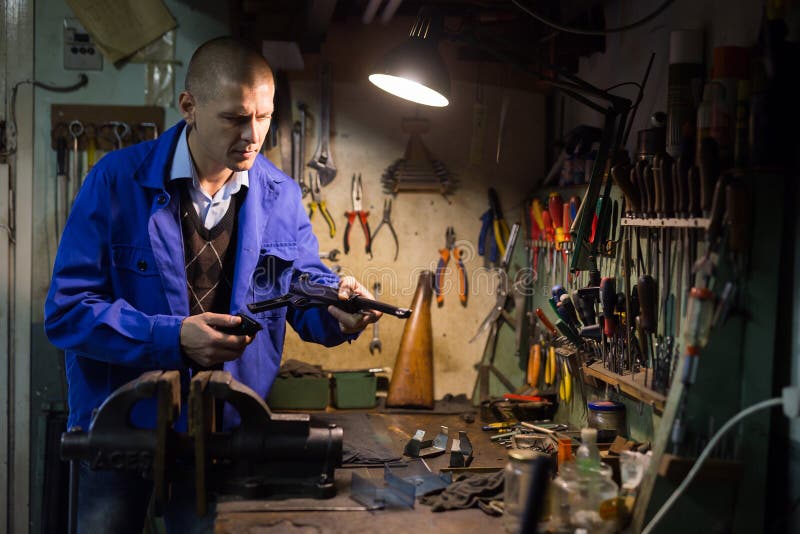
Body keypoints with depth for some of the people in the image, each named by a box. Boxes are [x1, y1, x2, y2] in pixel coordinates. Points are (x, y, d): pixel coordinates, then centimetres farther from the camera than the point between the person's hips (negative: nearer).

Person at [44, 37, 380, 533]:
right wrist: (174, 338, -27)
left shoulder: (281, 195, -1)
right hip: (122, 422, -2)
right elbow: (67, 309, -16)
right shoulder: (117, 180, -13)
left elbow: (305, 285, 6)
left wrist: (336, 307, -19)